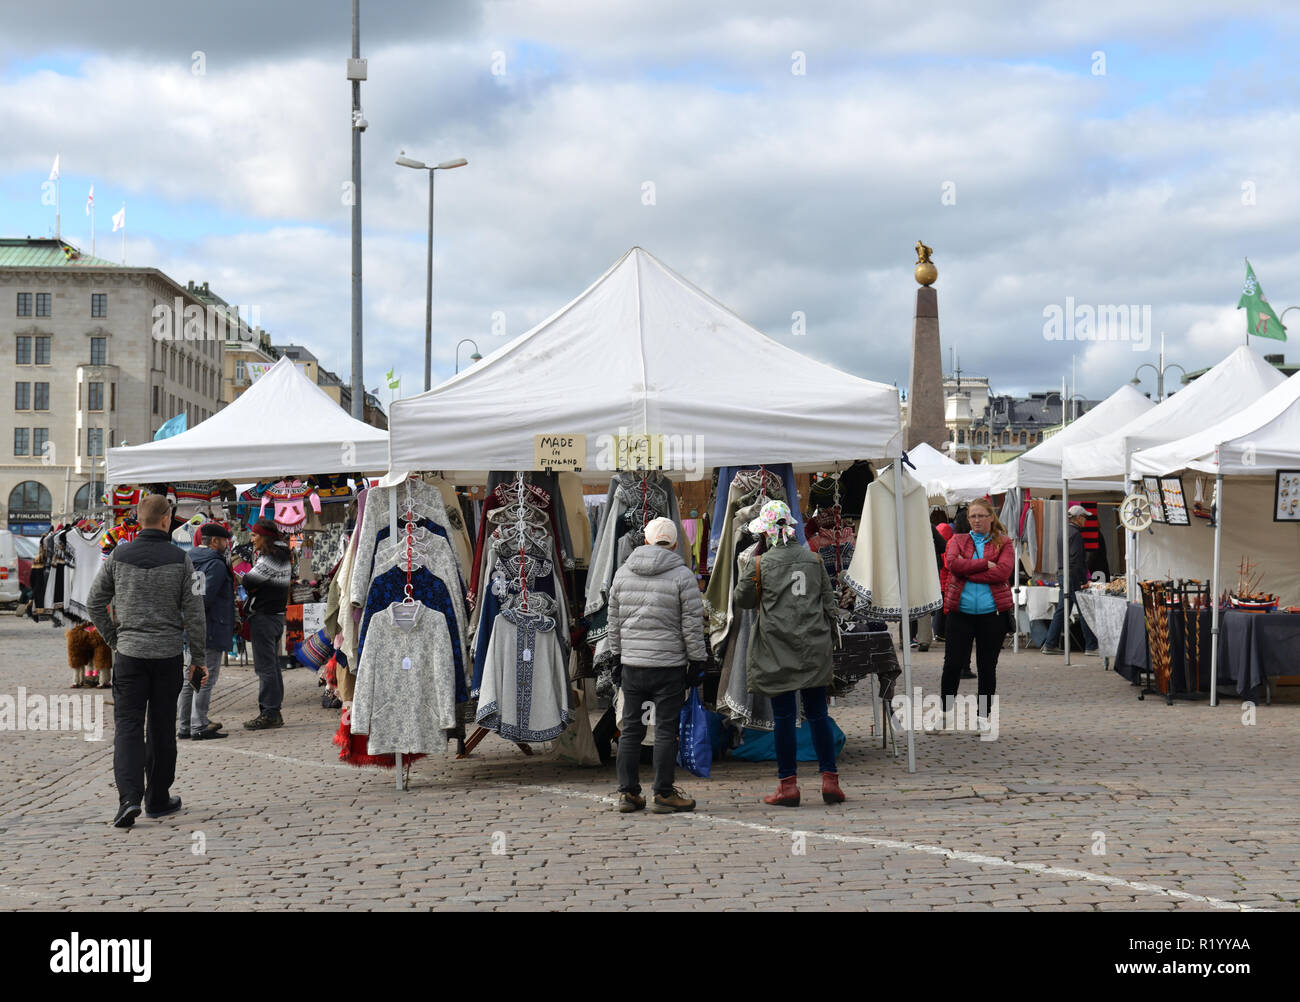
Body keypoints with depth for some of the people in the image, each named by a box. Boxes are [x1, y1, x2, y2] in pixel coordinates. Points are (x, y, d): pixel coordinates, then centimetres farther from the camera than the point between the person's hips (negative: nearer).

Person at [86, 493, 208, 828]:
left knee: (128, 725, 0)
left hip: (130, 652, 0)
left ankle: (129, 797, -16)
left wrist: (113, 640, 17)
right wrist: (199, 658, 5)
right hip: (168, 653, 0)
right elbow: (193, 613, -4)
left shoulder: (119, 555, 1)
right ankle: (158, 800, 18)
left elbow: (94, 603, 6)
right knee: (161, 728, 10)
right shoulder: (179, 559, -4)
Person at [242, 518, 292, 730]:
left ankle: (268, 714, -5)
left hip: (263, 617, -10)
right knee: (273, 665, 13)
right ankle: (274, 713, 16)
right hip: (277, 615, 10)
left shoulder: (268, 560, -17)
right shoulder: (282, 557, 12)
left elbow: (248, 583, -16)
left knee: (265, 667, -6)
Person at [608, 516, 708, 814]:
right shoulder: (682, 575, -6)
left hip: (632, 664, 4)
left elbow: (614, 619, 13)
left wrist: (617, 655, 21)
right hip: (669, 666, -4)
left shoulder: (623, 572, 7)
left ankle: (627, 793, 13)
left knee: (631, 728, 10)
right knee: (666, 729, 1)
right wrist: (697, 661, 1)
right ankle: (664, 795, 5)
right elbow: (692, 624, -7)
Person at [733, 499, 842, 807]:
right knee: (818, 714, 10)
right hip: (813, 649, 3)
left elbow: (742, 600, 7)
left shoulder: (759, 564, -6)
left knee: (783, 717, 2)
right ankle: (830, 779, 8)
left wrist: (742, 573, 22)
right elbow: (829, 602, 10)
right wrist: (829, 637, 20)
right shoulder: (813, 559, 5)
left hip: (777, 650, -3)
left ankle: (788, 785, 5)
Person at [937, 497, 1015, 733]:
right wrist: (984, 565, -14)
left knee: (987, 666, 7)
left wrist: (967, 570, -11)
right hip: (960, 611, 0)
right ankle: (947, 709, 16)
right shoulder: (958, 540, 11)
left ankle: (983, 716, 18)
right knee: (953, 664, -3)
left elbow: (1003, 572, -11)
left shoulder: (1004, 543, 6)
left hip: (992, 613, 0)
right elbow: (952, 563, -9)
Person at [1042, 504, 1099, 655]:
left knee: (1061, 609, 11)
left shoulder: (1065, 532, 14)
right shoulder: (1075, 534, -14)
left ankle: (1051, 645, 11)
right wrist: (1084, 581, -16)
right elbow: (1077, 560, -19)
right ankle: (1091, 646, -1)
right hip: (1074, 577, -9)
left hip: (1063, 576, 9)